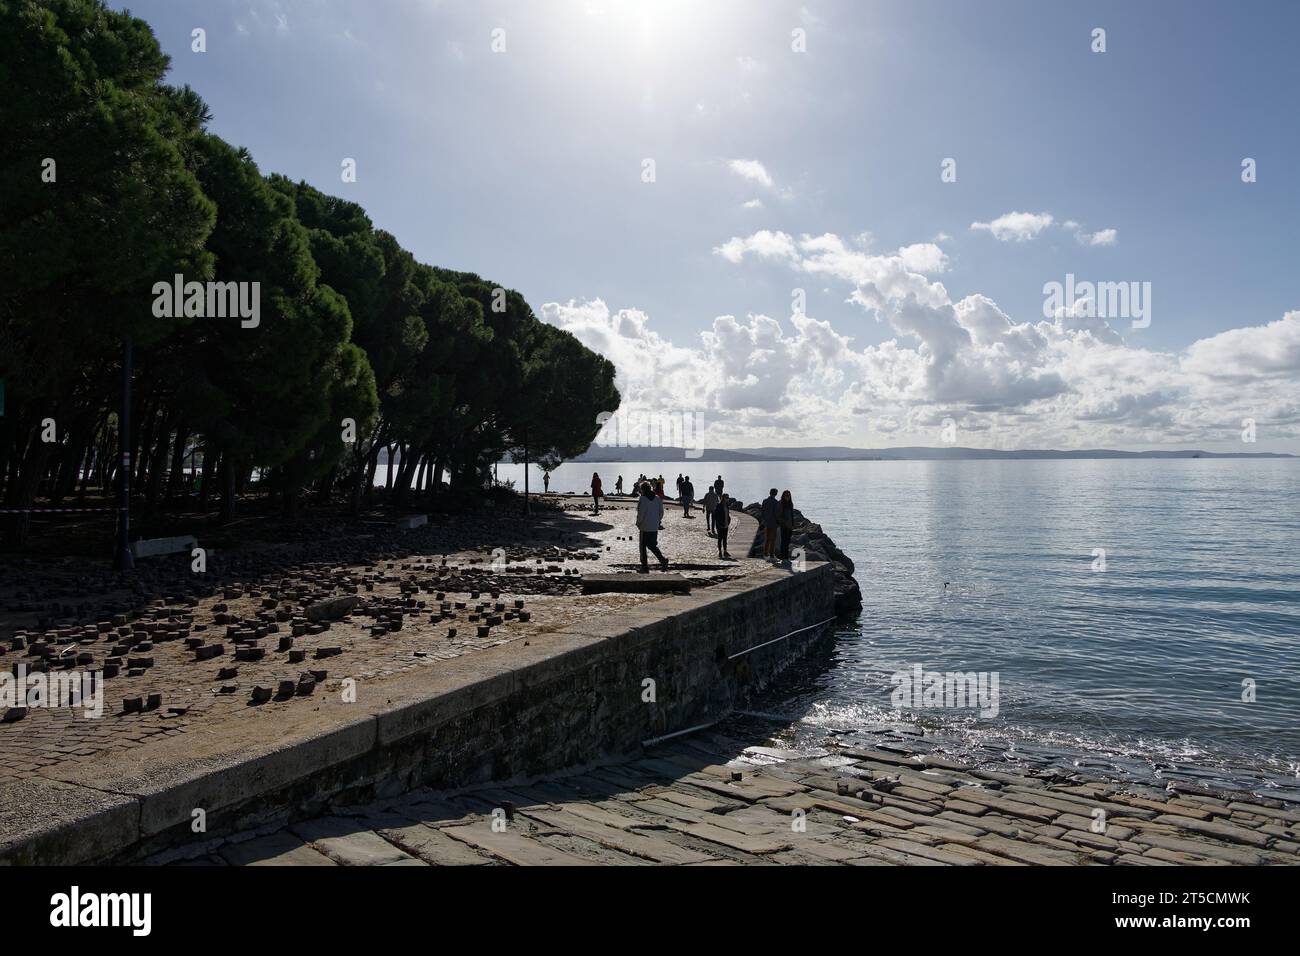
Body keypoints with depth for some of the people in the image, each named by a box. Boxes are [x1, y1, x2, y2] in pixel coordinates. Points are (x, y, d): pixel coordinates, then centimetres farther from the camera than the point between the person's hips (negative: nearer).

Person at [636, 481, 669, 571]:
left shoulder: (642, 499, -13)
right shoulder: (657, 499, 5)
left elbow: (641, 513, -15)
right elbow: (661, 512, 8)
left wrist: (638, 523, -2)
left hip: (645, 527, -6)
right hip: (655, 527, 6)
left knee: (643, 546, 7)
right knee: (653, 545, 16)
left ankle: (645, 566, 10)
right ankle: (663, 559, -4)